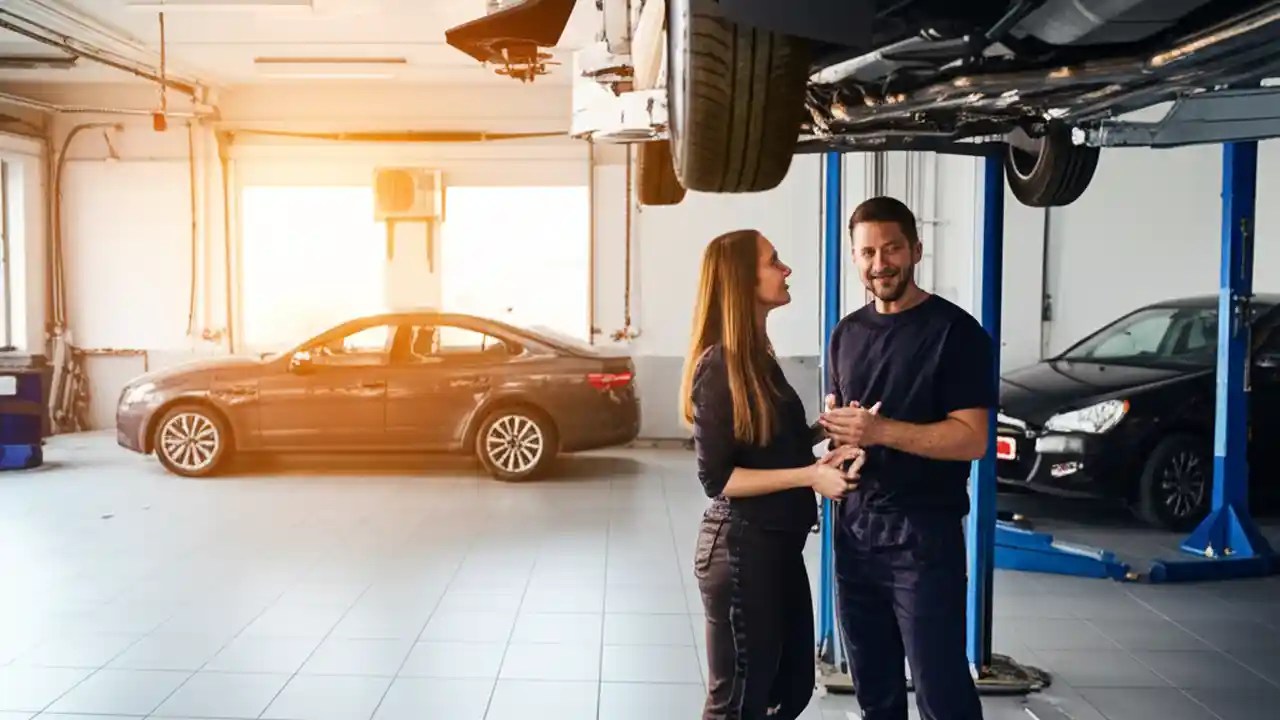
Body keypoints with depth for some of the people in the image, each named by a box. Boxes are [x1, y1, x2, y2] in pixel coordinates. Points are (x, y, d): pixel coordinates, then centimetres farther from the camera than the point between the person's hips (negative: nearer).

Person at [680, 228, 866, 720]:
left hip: (778, 543, 9)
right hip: (740, 546, -9)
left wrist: (822, 433, 4)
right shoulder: (719, 365, -17)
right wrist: (810, 476, -22)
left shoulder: (757, 356, 11)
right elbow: (716, 477, -19)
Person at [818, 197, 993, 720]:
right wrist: (835, 429, -2)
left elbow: (972, 439, -14)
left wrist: (880, 430, -23)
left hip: (925, 534, -6)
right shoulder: (846, 333, 12)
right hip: (855, 529, 6)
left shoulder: (954, 331, -8)